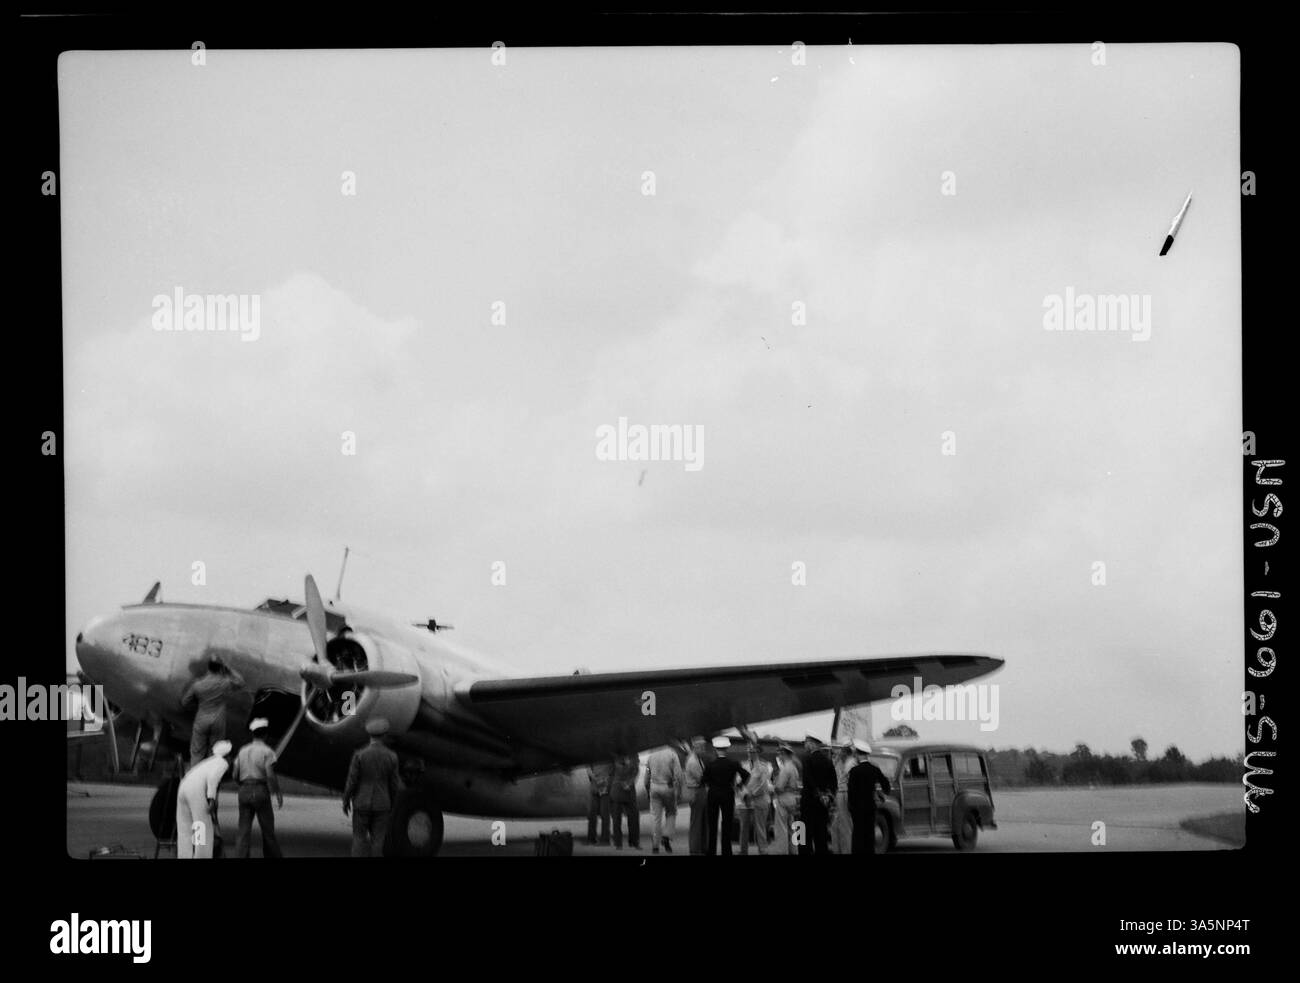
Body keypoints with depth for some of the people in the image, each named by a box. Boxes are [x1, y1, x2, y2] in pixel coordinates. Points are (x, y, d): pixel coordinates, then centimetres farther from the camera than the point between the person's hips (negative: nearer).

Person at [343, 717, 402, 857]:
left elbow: (352, 781, -10)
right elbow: (395, 785, -2)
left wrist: (346, 801, 4)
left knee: (360, 839, 6)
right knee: (377, 841, 7)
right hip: (381, 804, 1)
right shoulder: (391, 757, -7)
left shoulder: (359, 755, -13)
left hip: (361, 803, -1)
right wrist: (393, 806, 12)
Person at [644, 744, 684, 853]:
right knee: (671, 813, 14)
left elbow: (647, 777, 13)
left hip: (654, 787, 3)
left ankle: (655, 845, 4)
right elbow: (677, 774, -10)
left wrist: (648, 791, 19)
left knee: (655, 816, 5)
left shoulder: (652, 756, 13)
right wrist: (679, 789, -8)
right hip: (668, 787, -3)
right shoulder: (672, 755, 1)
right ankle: (667, 836, -6)